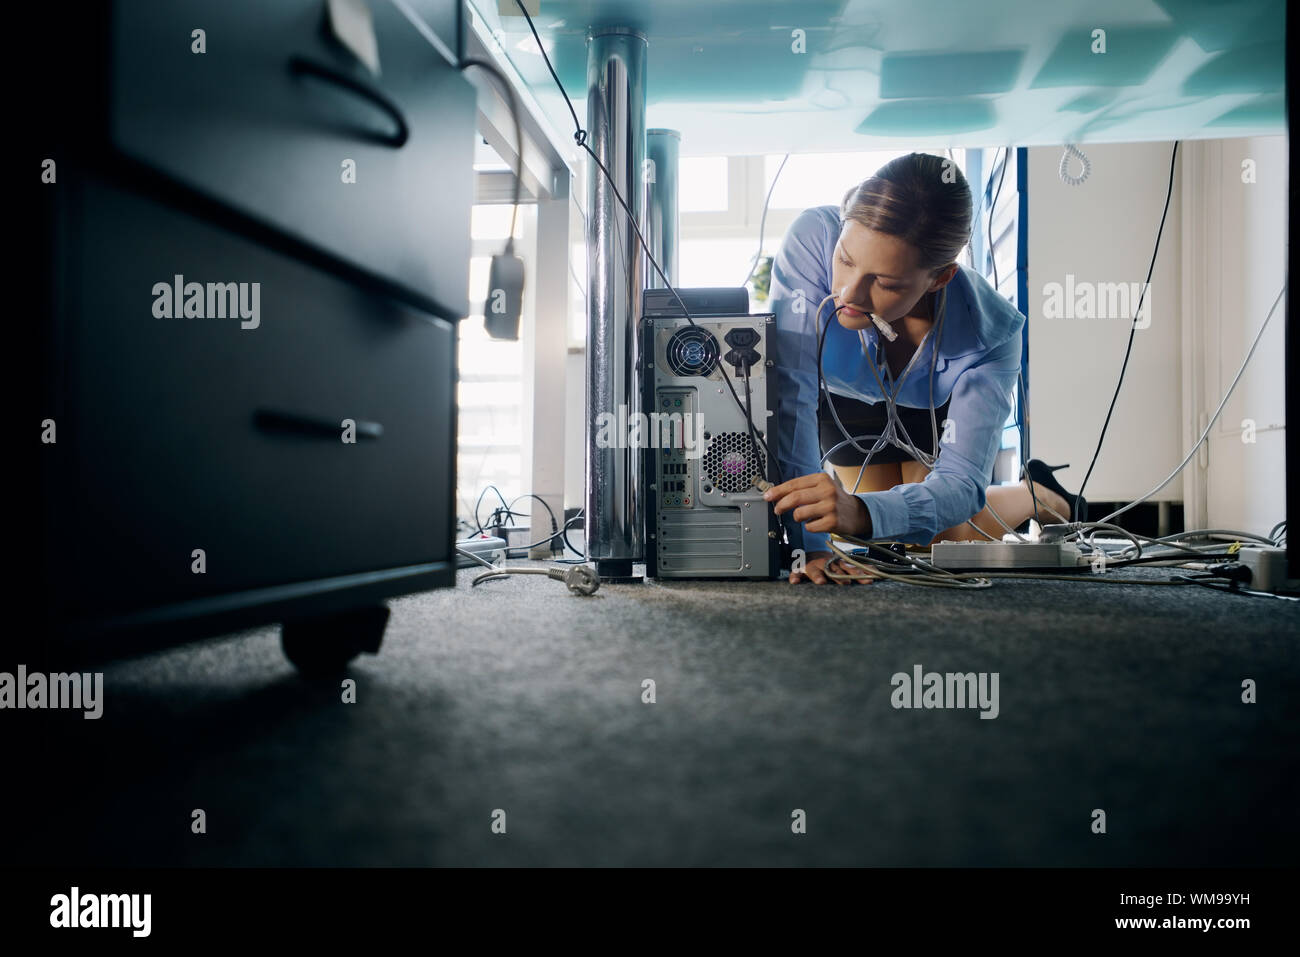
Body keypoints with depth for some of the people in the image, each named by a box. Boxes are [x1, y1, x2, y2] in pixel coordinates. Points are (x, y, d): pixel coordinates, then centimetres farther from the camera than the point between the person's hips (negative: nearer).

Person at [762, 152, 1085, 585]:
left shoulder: (991, 333, -38)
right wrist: (808, 545, -47)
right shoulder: (813, 237, -41)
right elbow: (789, 394, -42)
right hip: (847, 403, 1)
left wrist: (860, 513, -57)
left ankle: (1037, 495, 26)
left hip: (937, 411, -1)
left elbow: (959, 481, -35)